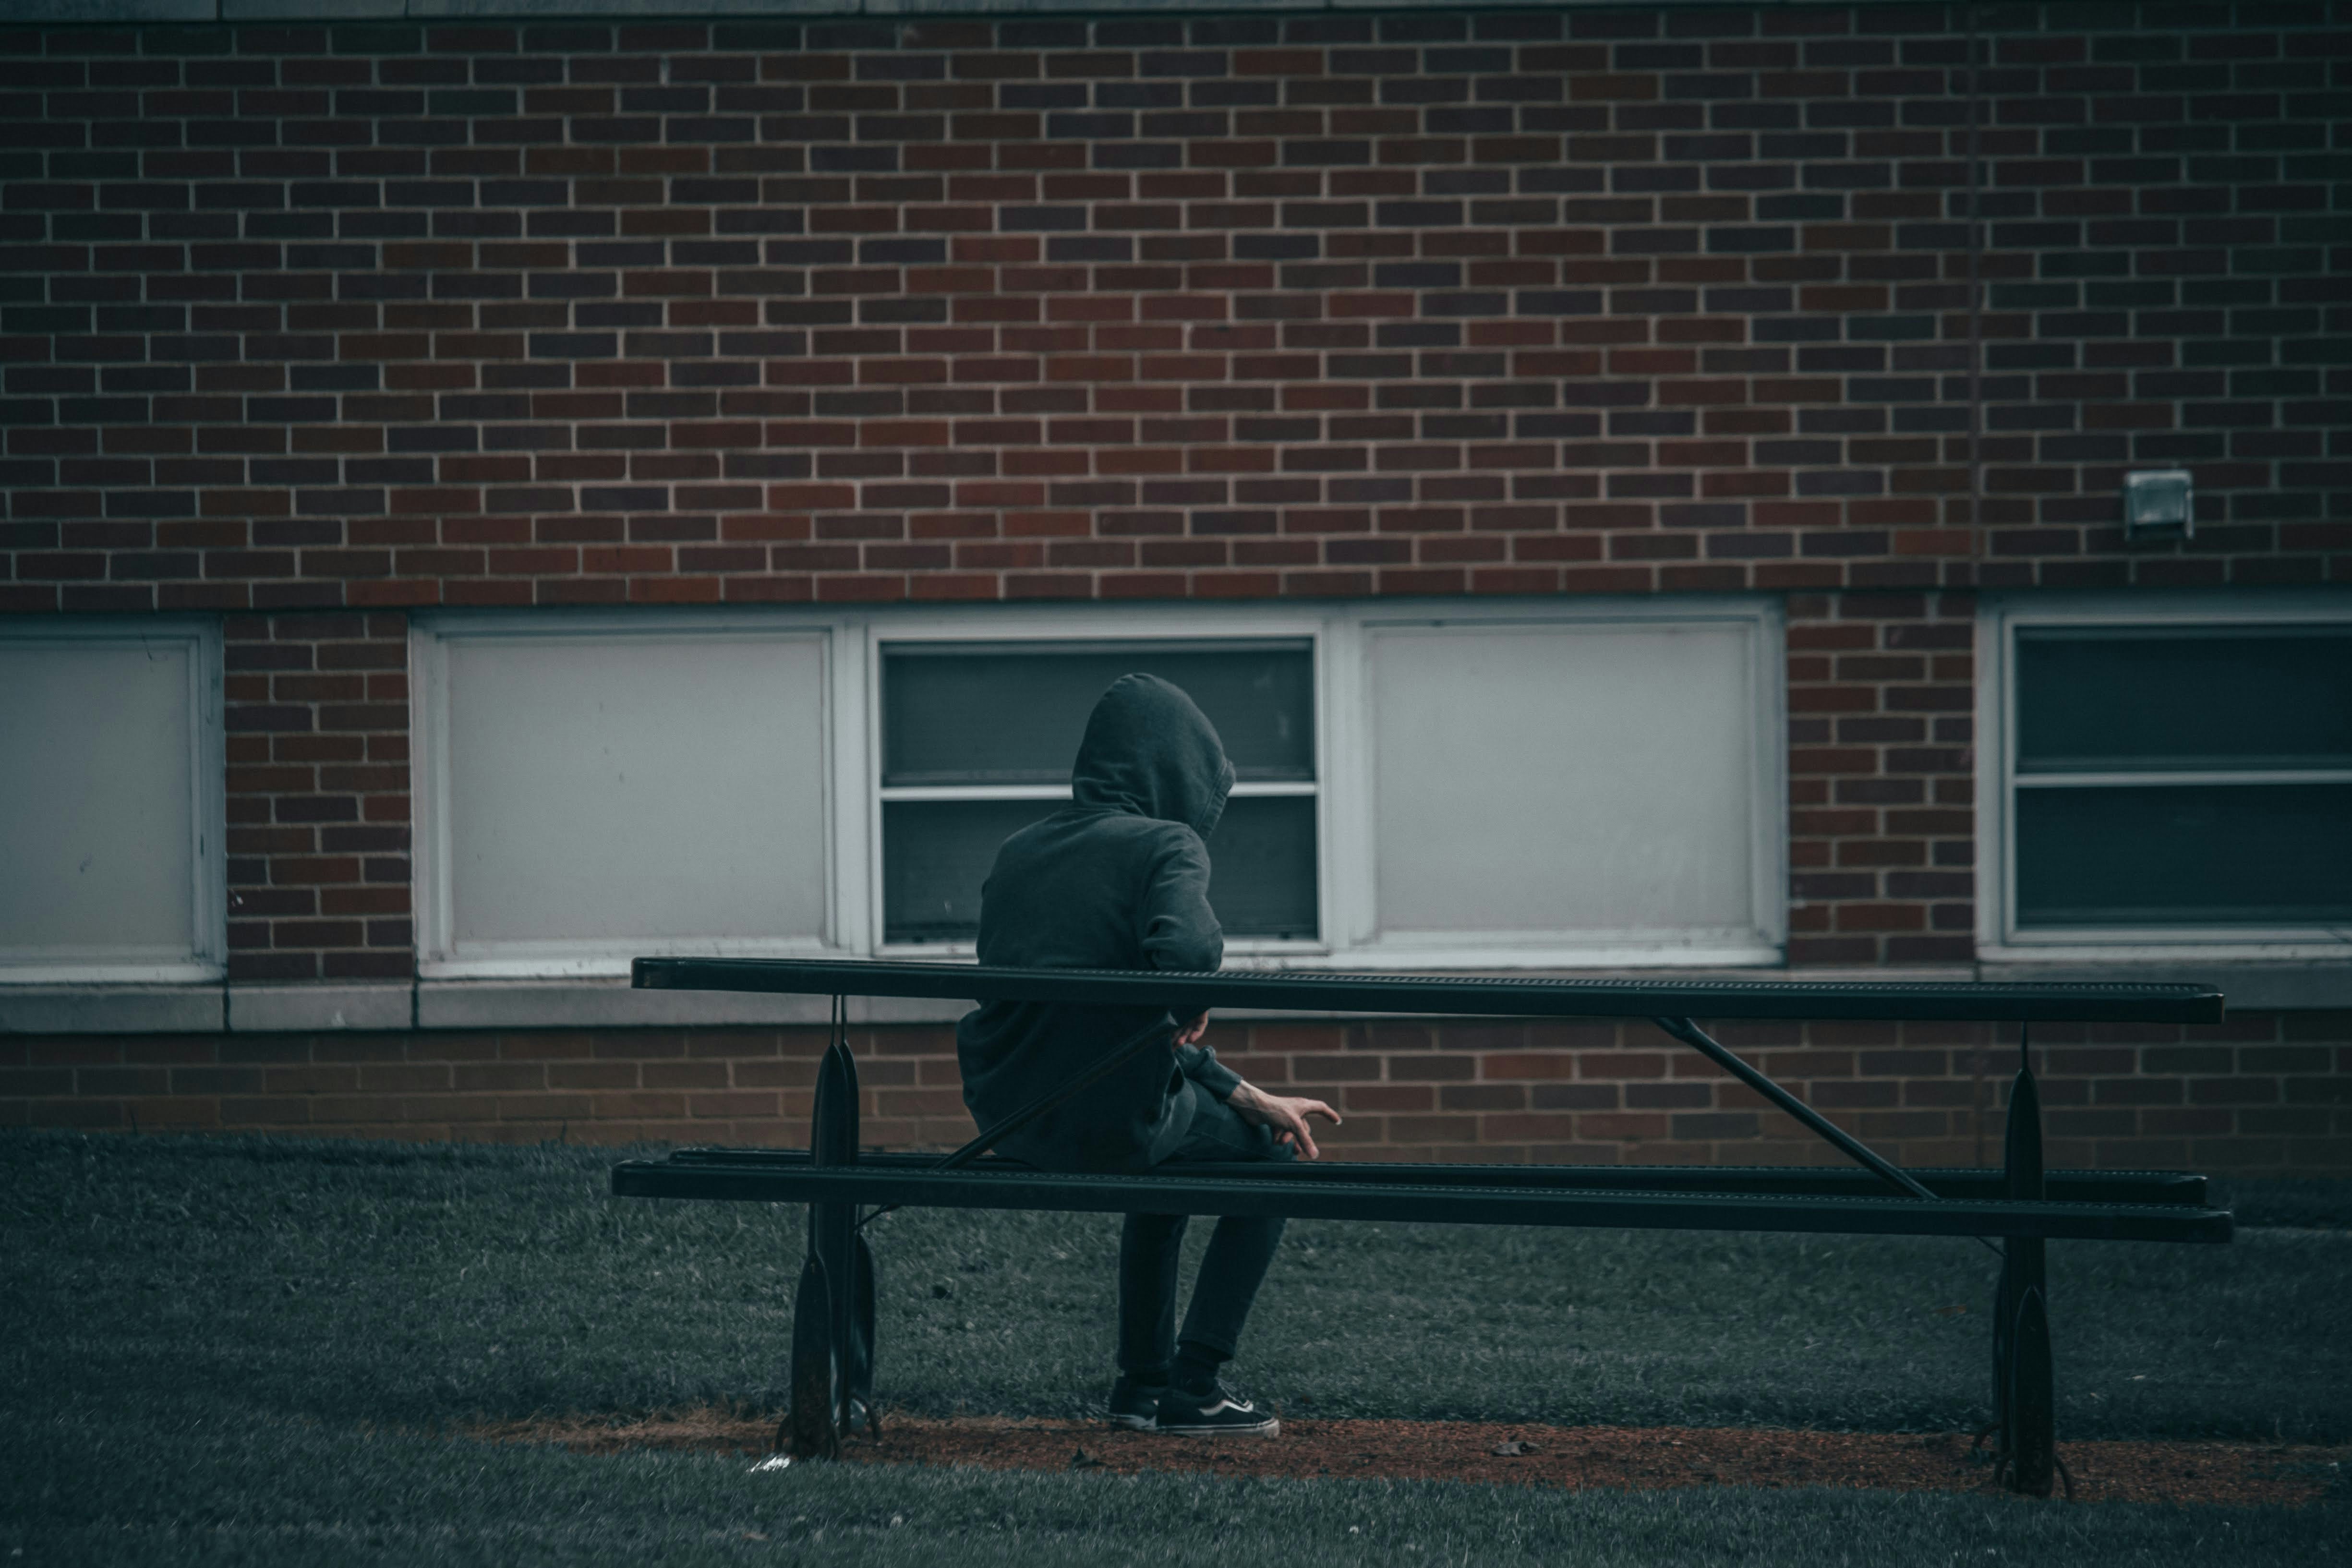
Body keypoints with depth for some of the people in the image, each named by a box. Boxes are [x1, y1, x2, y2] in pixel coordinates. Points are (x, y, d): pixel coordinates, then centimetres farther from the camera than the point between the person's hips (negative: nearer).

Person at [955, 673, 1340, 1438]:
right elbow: (1187, 950, -32)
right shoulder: (1166, 844, -9)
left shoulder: (1020, 851, 14)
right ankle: (1193, 1387, 16)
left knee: (1174, 1136, 37)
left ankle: (1143, 1381, 41)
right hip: (1108, 1117, -7)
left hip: (1006, 1113, 7)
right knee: (1273, 1160, 20)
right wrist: (1189, 1009, -7)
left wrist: (1242, 1093, 15)